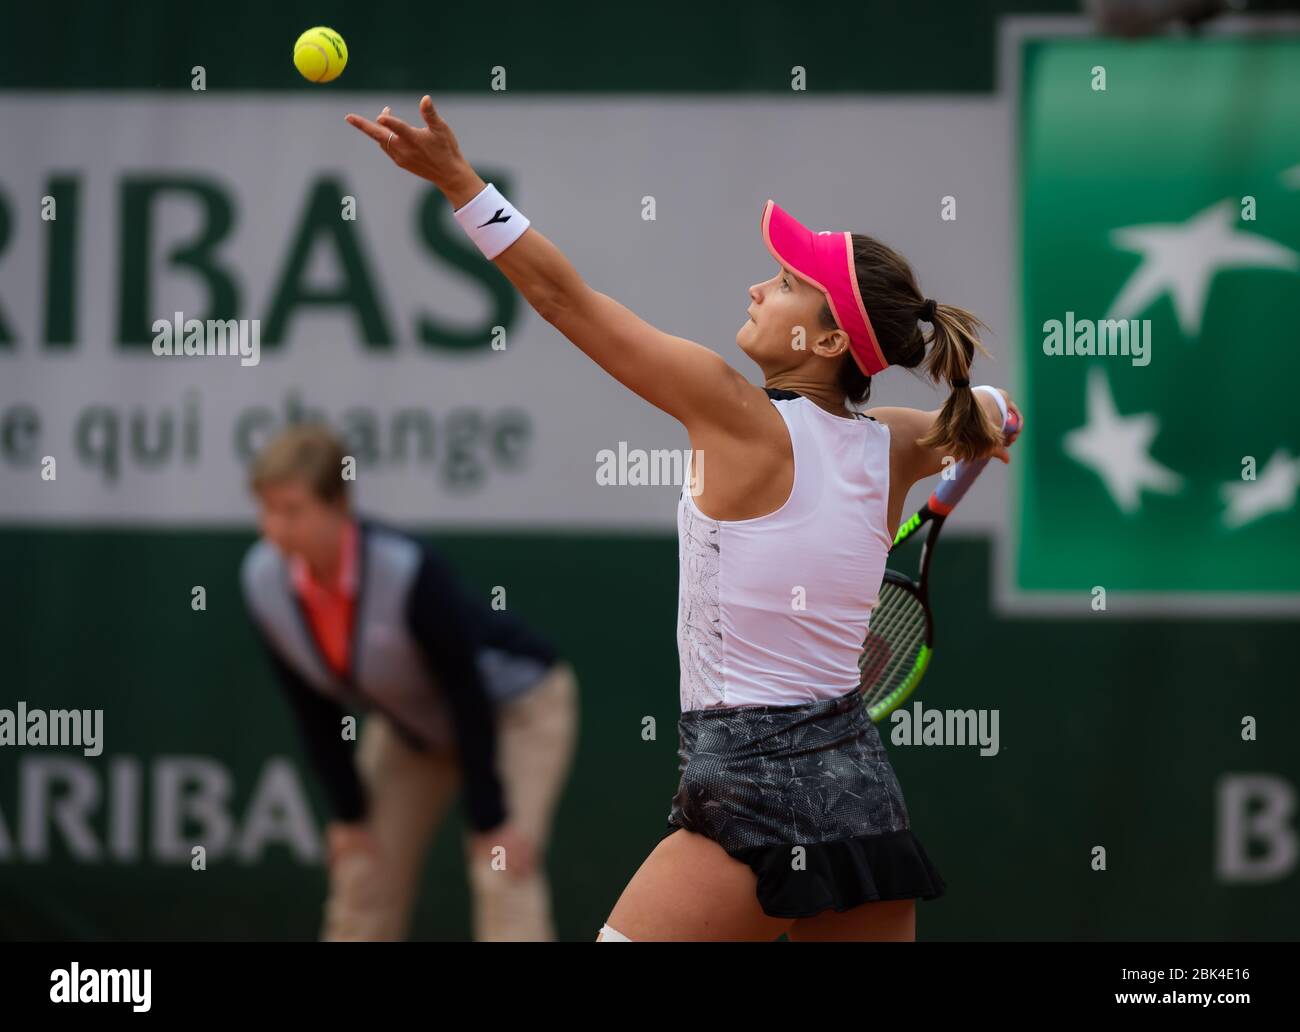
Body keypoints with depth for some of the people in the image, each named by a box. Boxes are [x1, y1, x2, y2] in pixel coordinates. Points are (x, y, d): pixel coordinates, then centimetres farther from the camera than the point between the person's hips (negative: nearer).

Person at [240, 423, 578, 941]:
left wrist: (489, 821, -25)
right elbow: (314, 707, -8)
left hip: (518, 705, -6)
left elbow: (468, 698, -29)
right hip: (411, 727, 6)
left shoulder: (410, 573, -38)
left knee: (503, 879, -19)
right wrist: (349, 814, -5)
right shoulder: (263, 582, -21)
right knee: (363, 880, 3)